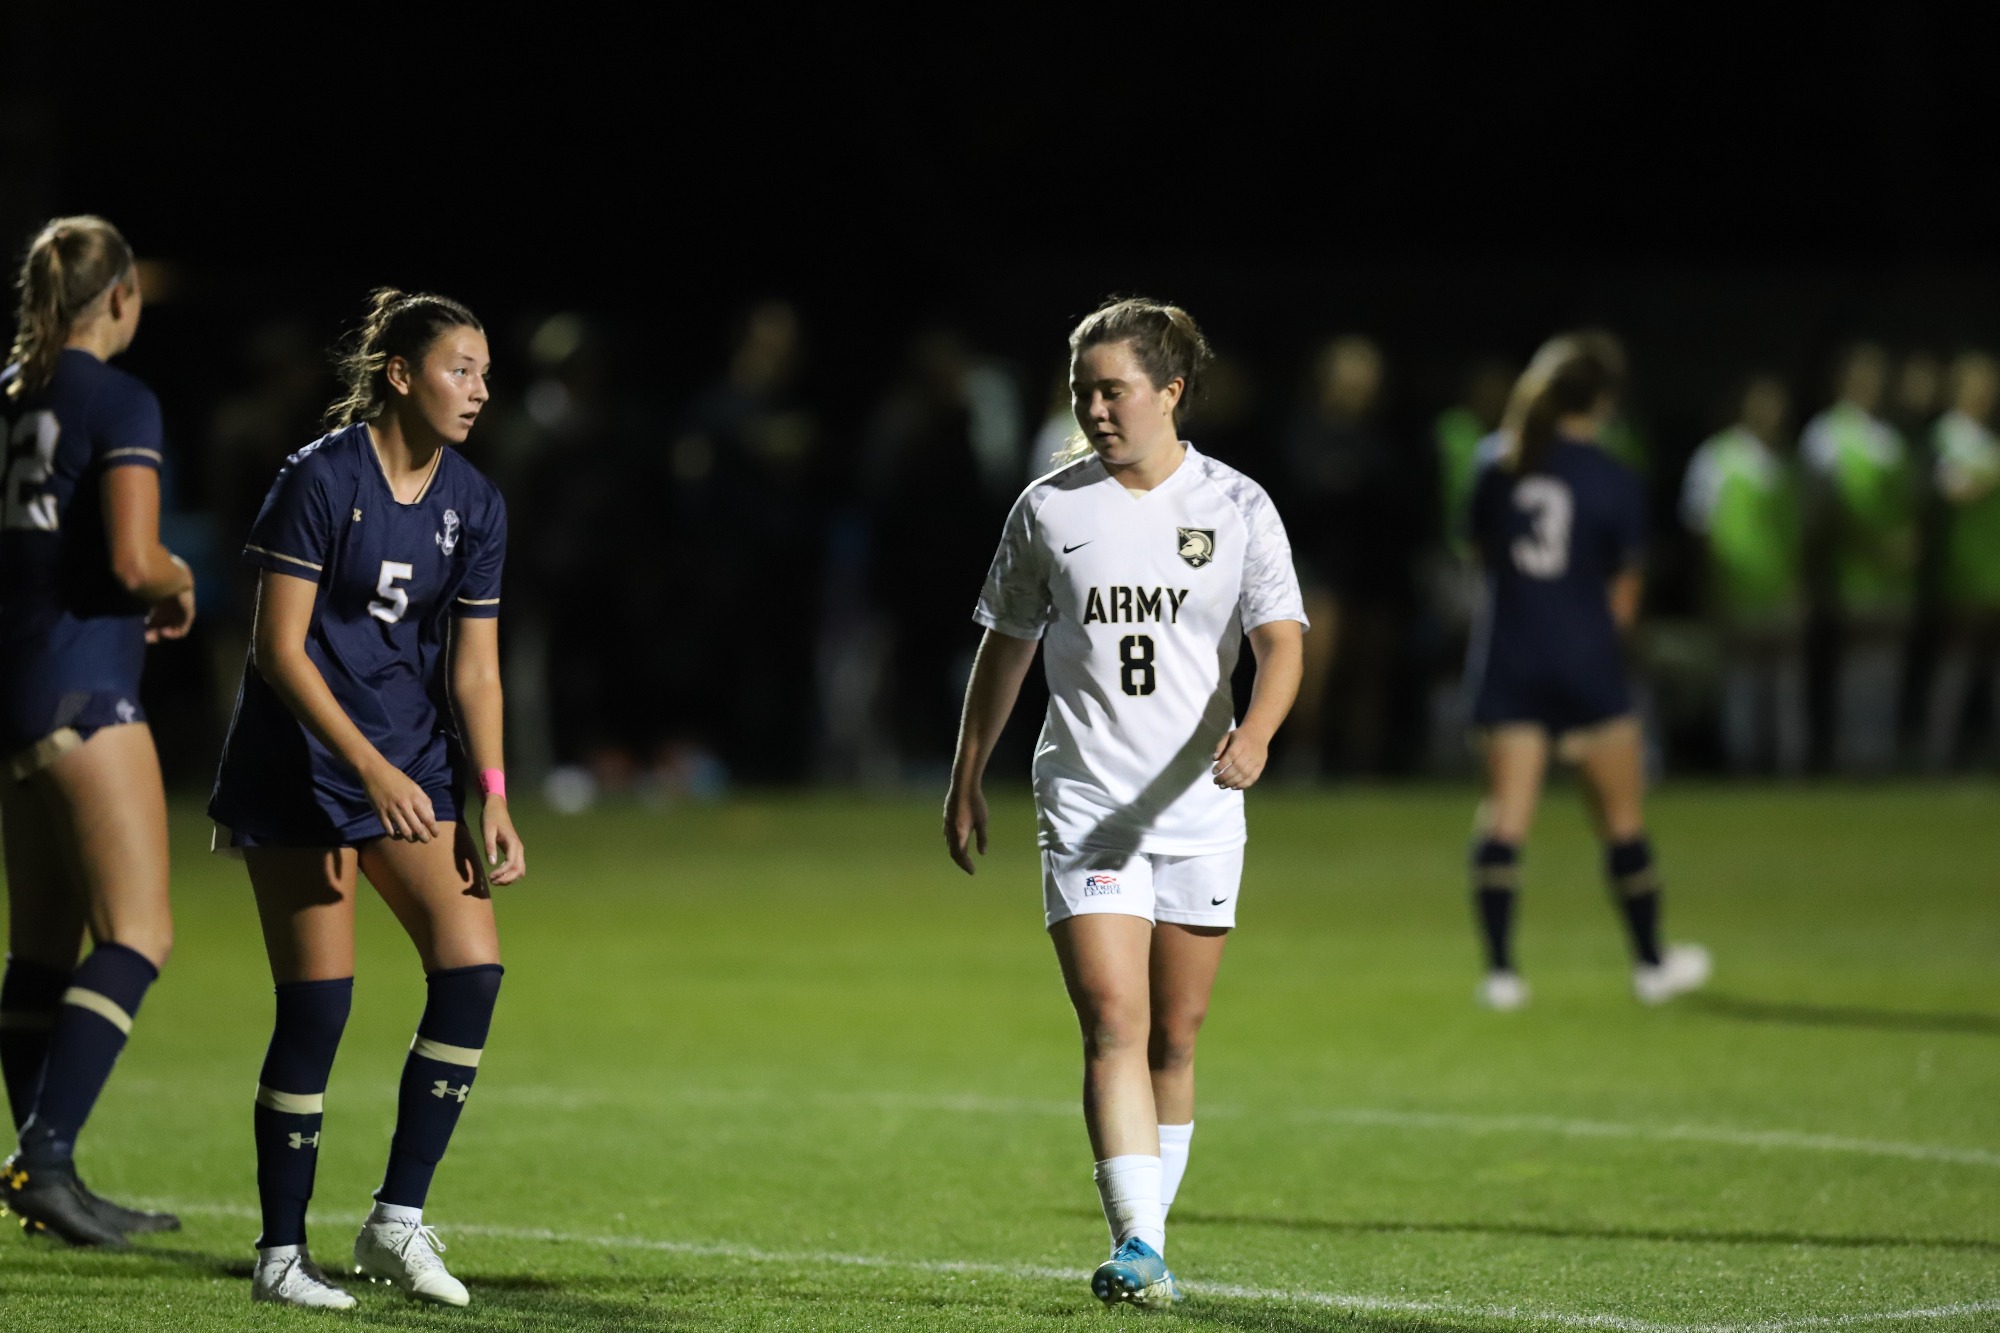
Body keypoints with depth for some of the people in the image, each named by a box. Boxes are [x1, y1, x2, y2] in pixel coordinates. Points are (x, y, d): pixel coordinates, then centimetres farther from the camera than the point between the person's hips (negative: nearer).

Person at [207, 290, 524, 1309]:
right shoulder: (320, 479, -13)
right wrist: (371, 769, -22)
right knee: (316, 1005, -8)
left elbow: (473, 666, 8)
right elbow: (280, 647, -15)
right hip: (300, 766, -6)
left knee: (472, 968, -9)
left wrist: (493, 798, -3)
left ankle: (398, 1218, 1)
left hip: (410, 776, 6)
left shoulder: (474, 505, 4)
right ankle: (281, 1252, 4)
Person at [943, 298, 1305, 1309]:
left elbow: (1281, 639, -9)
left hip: (1199, 810, 1)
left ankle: (1145, 1237, 21)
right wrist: (967, 779, 16)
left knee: (1174, 1039, 8)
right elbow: (1006, 647, 14)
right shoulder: (1047, 509, 3)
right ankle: (1137, 1247, -21)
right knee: (1114, 1025, -15)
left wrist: (1254, 732, -29)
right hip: (1086, 807, -1)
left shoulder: (1237, 507, 0)